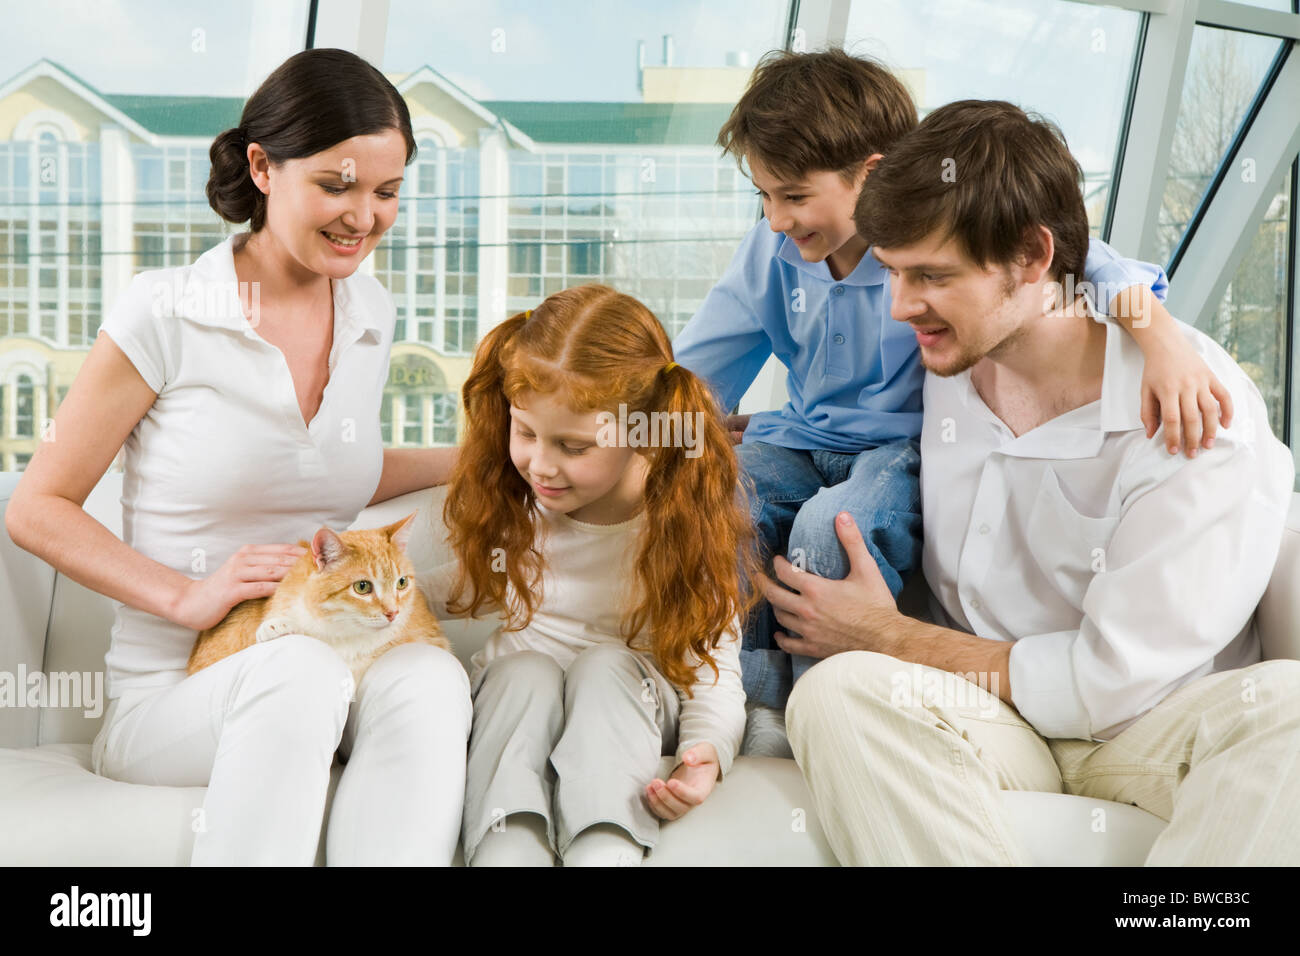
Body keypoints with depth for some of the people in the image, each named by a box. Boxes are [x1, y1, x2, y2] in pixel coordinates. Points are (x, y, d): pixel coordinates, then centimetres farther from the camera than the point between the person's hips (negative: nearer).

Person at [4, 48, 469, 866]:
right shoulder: (167, 312, -6)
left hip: (329, 663, 4)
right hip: (166, 693, -4)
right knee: (301, 669, -38)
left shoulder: (370, 314, 11)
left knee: (430, 676, -32)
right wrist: (184, 598, -14)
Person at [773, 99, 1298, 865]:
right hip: (981, 718, 4)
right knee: (837, 692, -32)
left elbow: (1111, 683, -16)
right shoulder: (943, 362, -1)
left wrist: (887, 636, -8)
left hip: (1142, 728, -3)